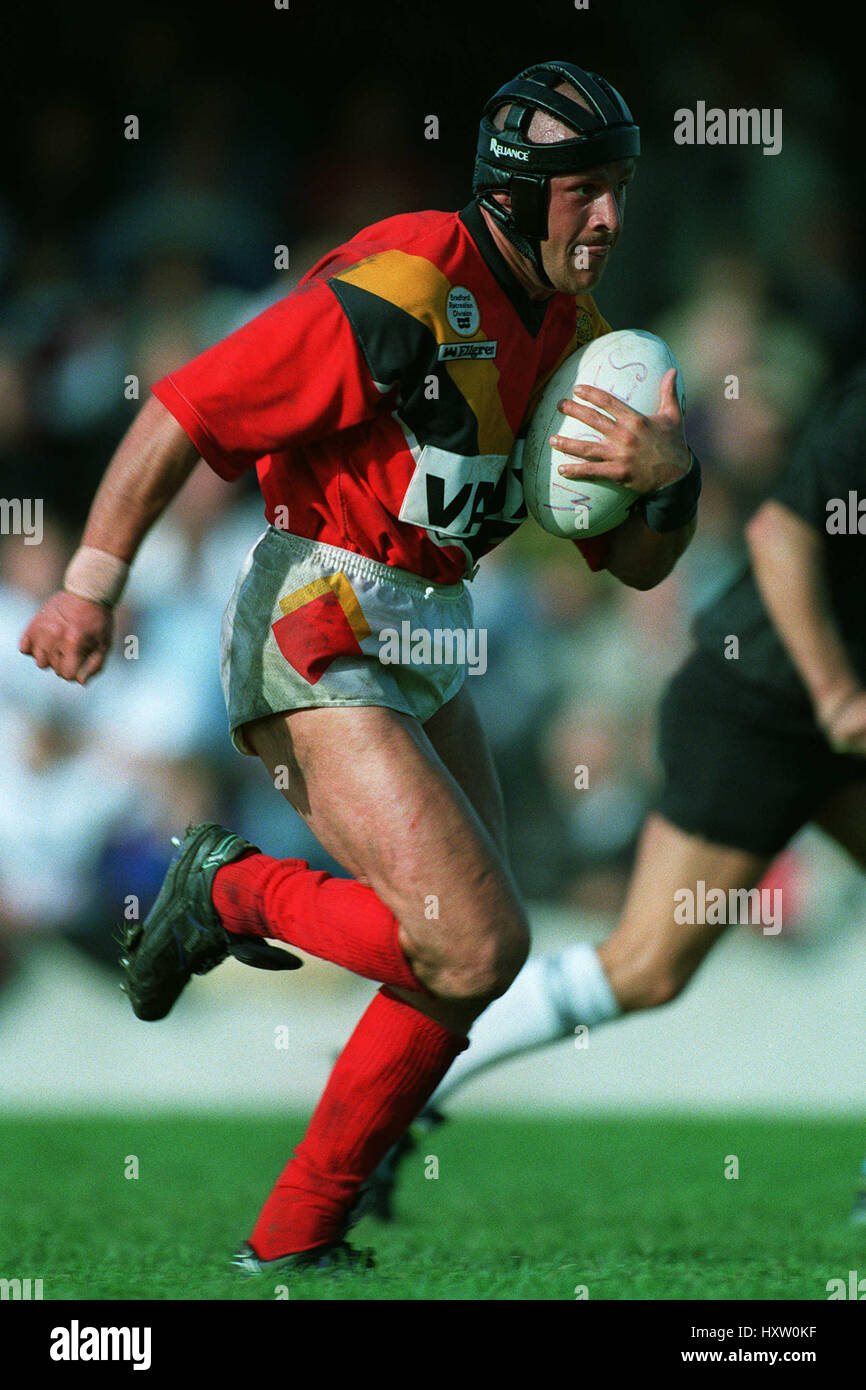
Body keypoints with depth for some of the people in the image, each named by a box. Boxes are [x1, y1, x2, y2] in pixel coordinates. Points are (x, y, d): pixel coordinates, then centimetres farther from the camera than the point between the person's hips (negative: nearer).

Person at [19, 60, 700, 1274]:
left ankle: (294, 1241, 17)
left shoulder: (574, 331, 8)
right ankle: (232, 891, 4)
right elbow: (181, 412, -18)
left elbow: (635, 564, 10)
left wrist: (671, 474, -13)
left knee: (465, 972, 7)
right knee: (476, 944, -20)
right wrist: (91, 588, -24)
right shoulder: (400, 290, -19)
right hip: (318, 639, -9)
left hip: (428, 650, 9)